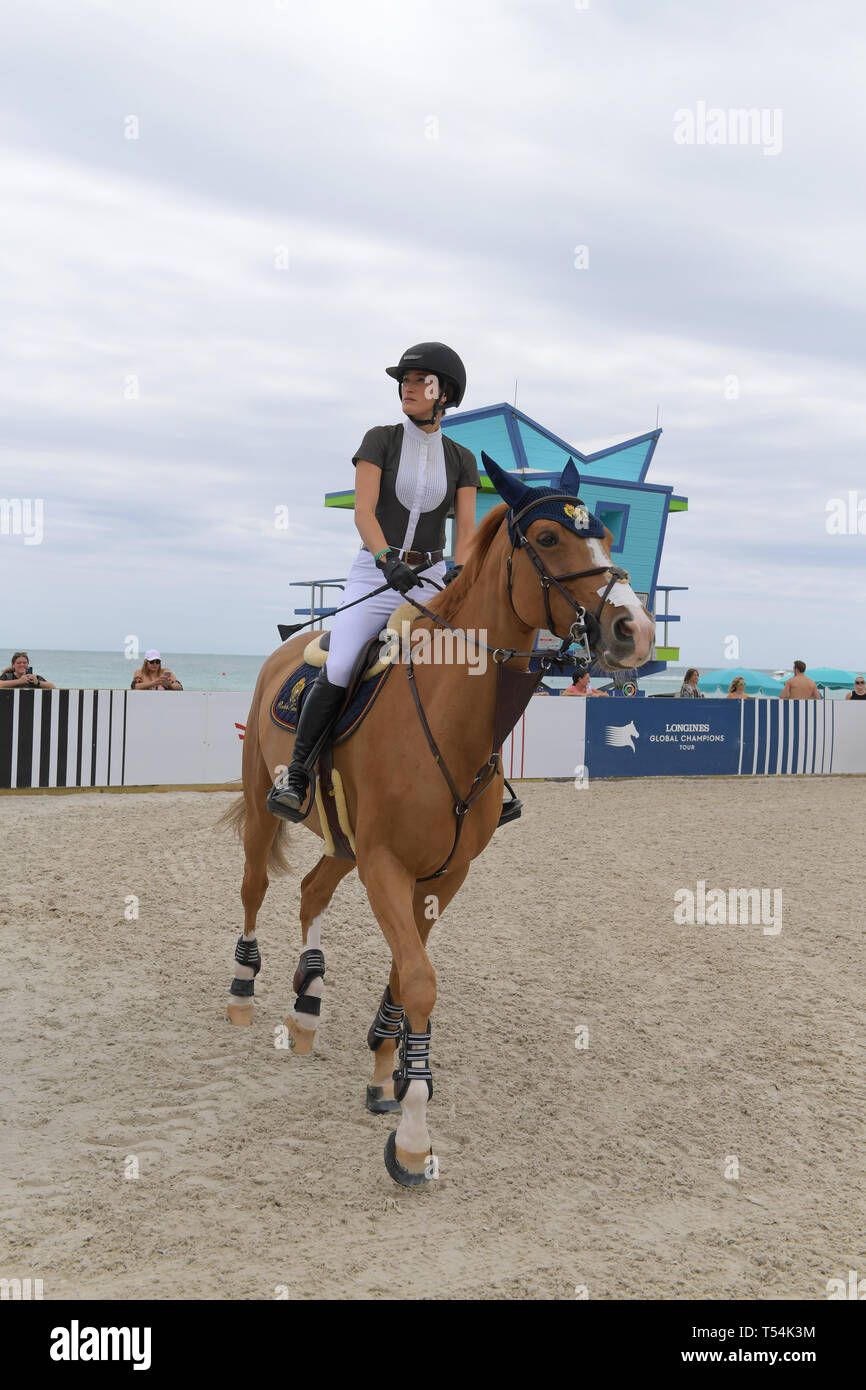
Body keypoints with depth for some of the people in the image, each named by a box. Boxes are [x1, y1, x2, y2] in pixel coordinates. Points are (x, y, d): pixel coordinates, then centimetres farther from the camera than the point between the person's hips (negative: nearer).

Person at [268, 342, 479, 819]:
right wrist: (388, 560, -27)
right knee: (338, 672, -22)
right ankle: (295, 774, -8)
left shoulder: (461, 459, 9)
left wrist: (459, 572, -19)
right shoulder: (381, 440, 2)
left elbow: (467, 529, 2)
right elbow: (363, 512, -10)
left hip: (432, 579, 3)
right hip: (375, 572, -2)